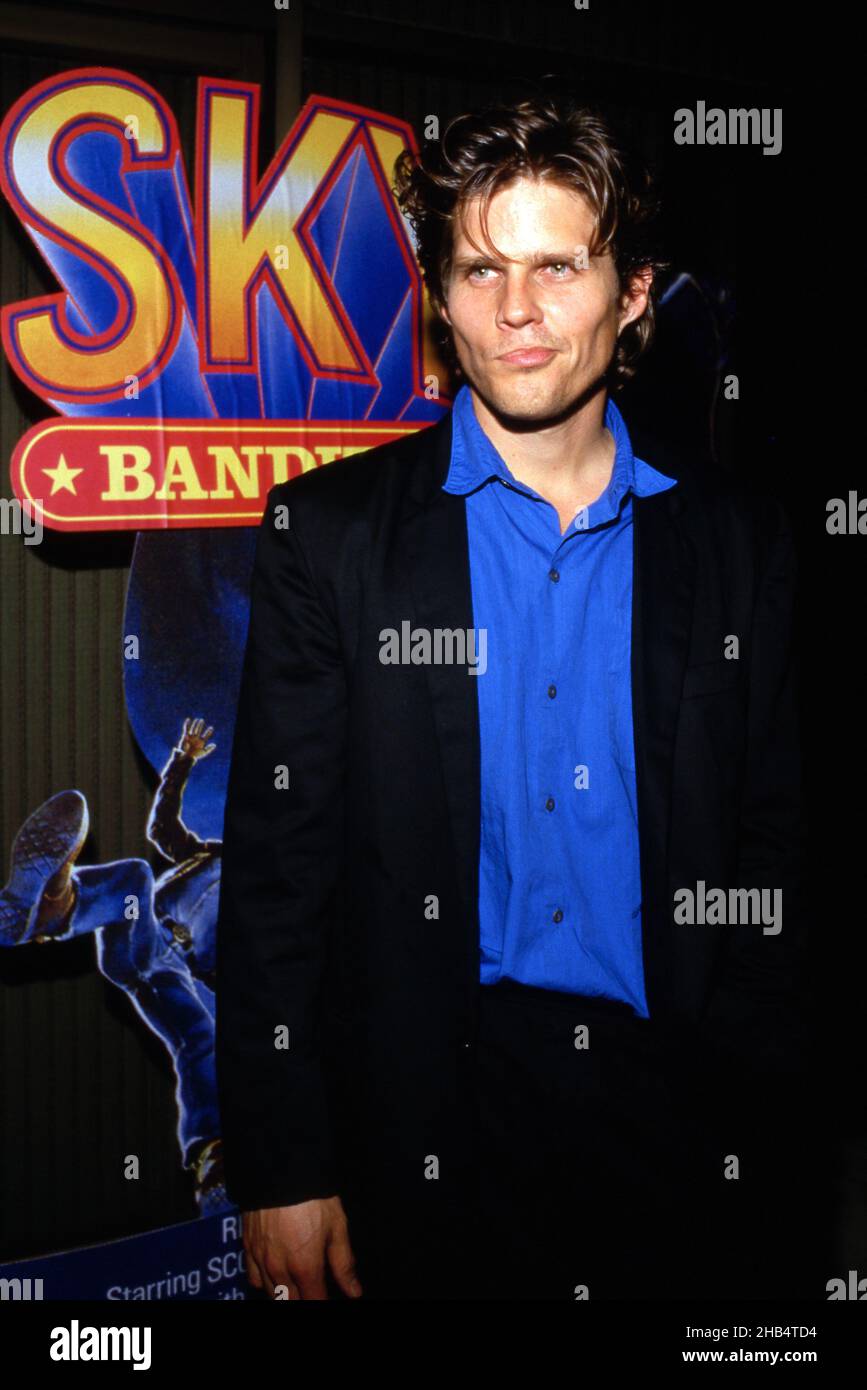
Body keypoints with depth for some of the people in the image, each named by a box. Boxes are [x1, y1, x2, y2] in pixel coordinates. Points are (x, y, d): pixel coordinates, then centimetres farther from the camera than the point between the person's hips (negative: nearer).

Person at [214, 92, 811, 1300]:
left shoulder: (738, 543, 3)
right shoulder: (332, 529, -3)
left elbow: (768, 854, 7)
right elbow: (278, 863, -4)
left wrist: (755, 1089, 0)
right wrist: (281, 1166, -7)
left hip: (678, 1119, 2)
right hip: (428, 1119, -1)